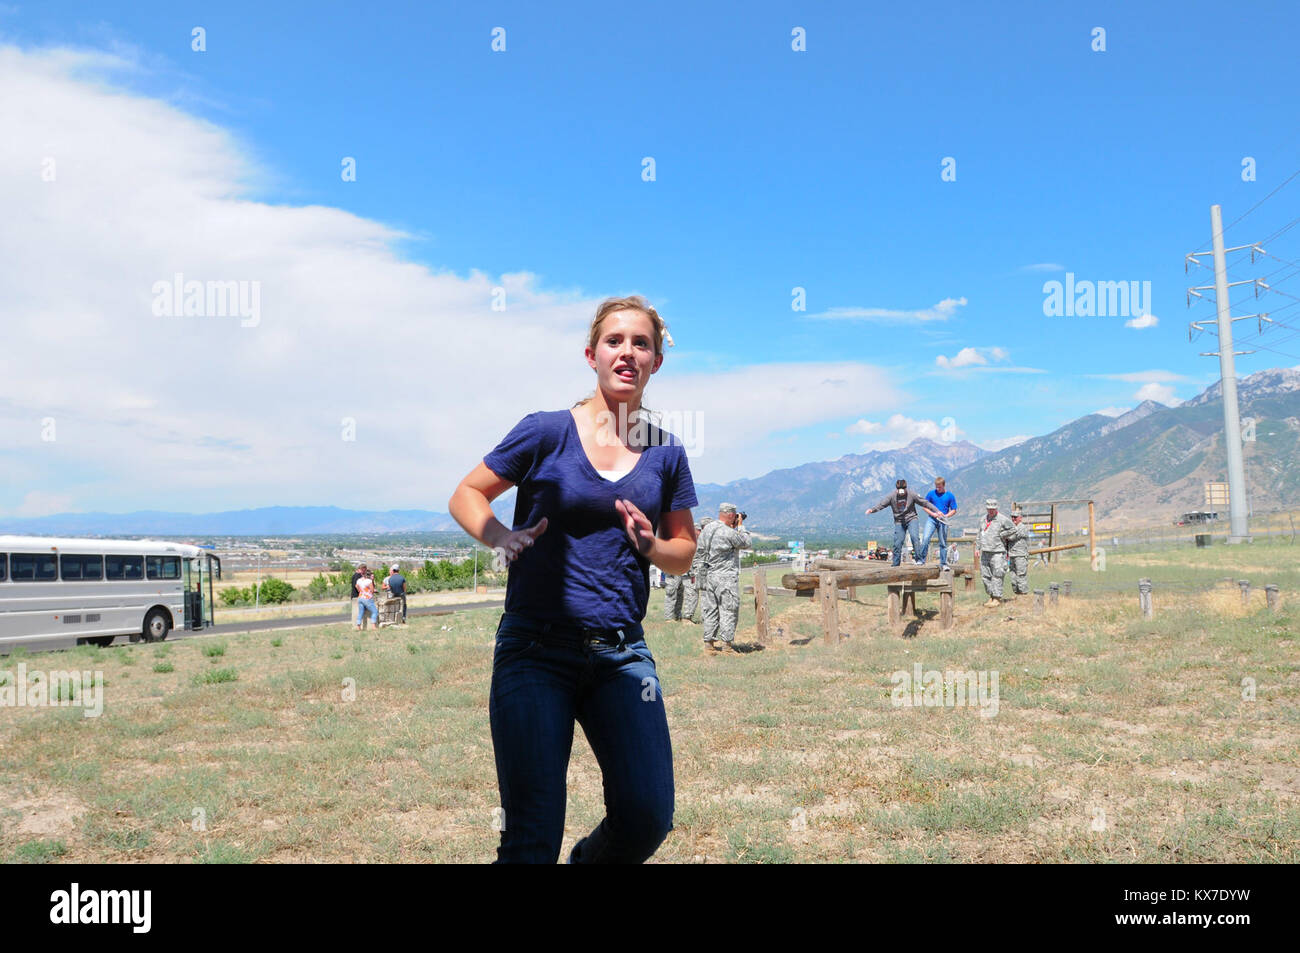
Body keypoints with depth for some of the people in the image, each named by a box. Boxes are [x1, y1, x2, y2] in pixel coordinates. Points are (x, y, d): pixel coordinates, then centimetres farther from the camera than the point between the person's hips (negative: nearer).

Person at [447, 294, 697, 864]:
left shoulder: (665, 454, 8)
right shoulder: (547, 431, -1)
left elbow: (684, 553, 17)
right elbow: (464, 497, 7)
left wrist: (650, 545, -6)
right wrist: (502, 538, -13)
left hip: (621, 652, 3)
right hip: (535, 648, -3)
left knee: (647, 820, -6)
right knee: (531, 840, -7)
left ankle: (590, 860, 25)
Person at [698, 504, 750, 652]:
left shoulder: (706, 529, 4)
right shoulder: (729, 533, -16)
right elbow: (746, 543, -4)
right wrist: (740, 526, 8)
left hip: (707, 575, 7)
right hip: (726, 578, -7)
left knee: (710, 609, 11)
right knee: (728, 610, 0)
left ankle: (709, 640, 15)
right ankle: (726, 642, -1)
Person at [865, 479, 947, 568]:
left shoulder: (911, 494, -6)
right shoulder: (892, 496, -5)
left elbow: (924, 503, 1)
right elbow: (881, 504, -9)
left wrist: (936, 511, 3)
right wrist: (872, 510, -27)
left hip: (911, 519, -1)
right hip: (899, 521, 1)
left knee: (915, 537, -22)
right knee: (897, 543, -3)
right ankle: (895, 564, 8)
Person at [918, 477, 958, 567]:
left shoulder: (950, 496, 1)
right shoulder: (931, 494, 2)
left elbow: (954, 510, 5)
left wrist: (945, 516, -12)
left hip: (943, 521, 0)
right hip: (932, 520, 0)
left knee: (943, 543, 6)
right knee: (925, 538, -16)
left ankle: (943, 563, 16)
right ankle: (921, 559, -9)